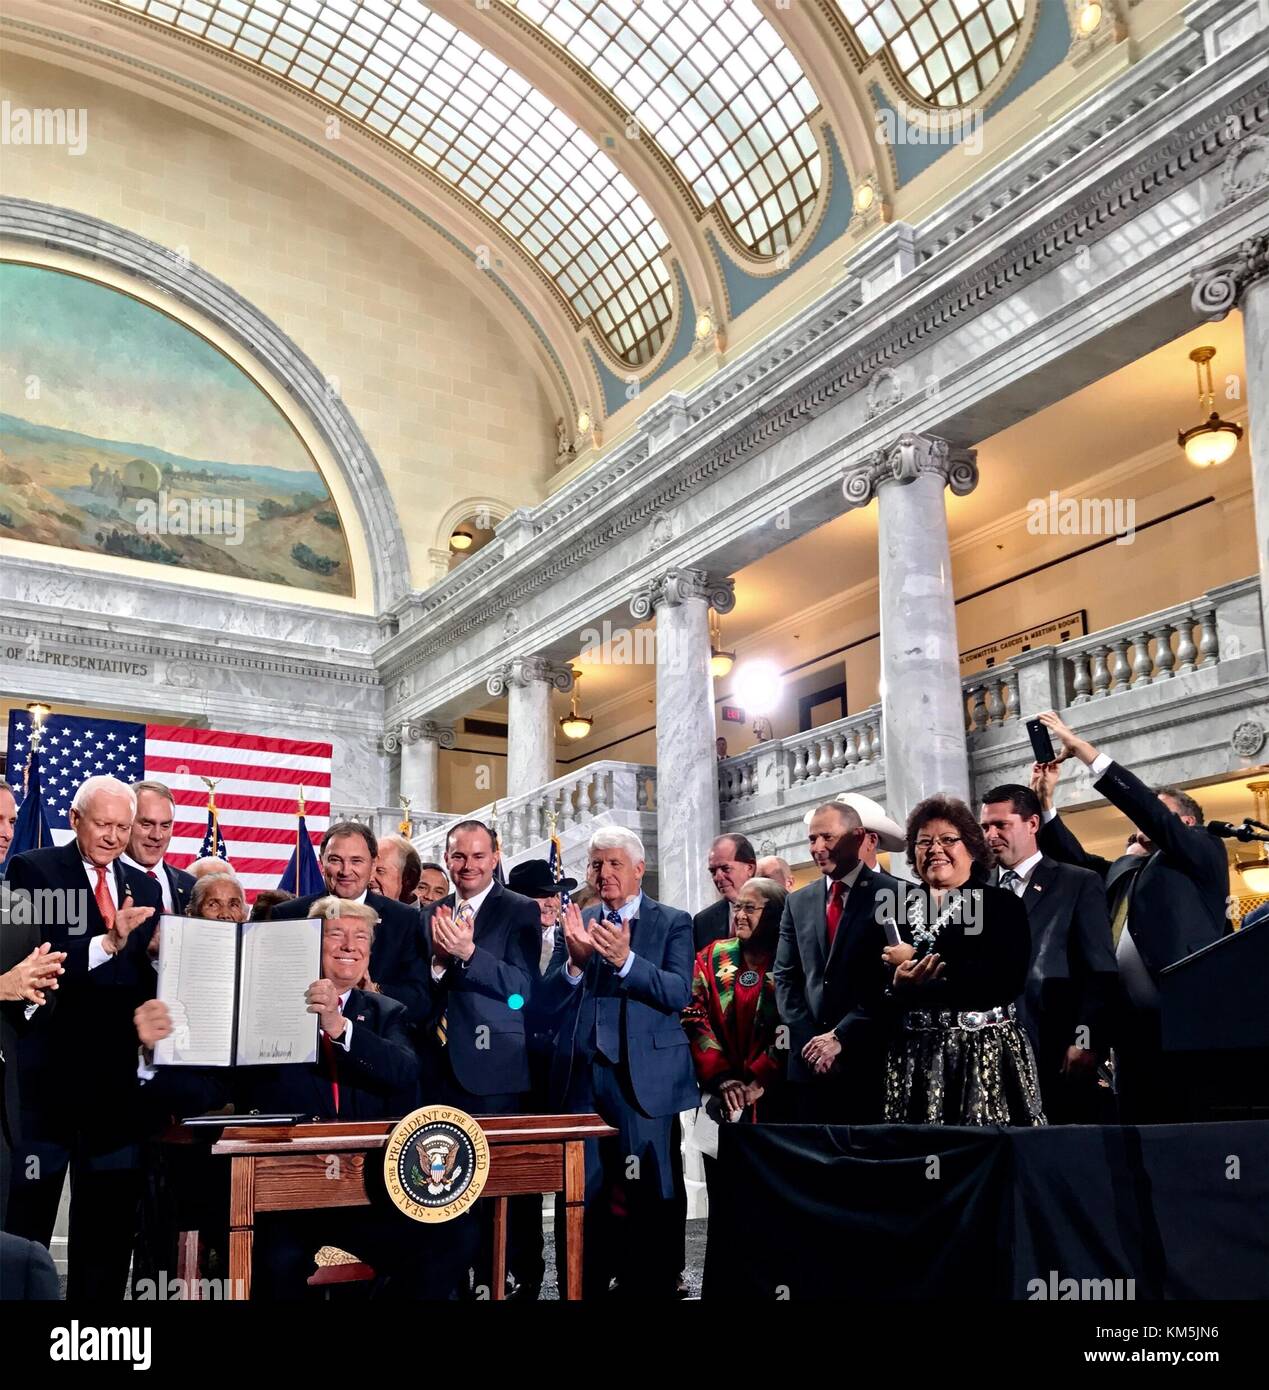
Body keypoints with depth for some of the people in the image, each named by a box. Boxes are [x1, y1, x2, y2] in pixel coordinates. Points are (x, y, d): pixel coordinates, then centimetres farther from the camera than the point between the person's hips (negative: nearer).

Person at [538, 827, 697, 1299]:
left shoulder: (673, 922, 3)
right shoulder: (578, 922, 11)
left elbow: (679, 993, -11)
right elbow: (547, 1004, 4)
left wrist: (625, 960, -25)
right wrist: (575, 961, -14)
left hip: (645, 1078, -3)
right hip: (580, 1078, 3)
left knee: (650, 1199, 1)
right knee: (580, 1198, 9)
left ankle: (652, 1286, 13)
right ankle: (583, 1287, 21)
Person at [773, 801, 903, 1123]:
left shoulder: (893, 894, -2)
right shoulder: (798, 902, 14)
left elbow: (893, 976, -9)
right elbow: (785, 977, 12)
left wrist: (841, 1036, -11)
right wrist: (809, 1040, -2)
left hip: (868, 1060, -4)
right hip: (809, 1061, 4)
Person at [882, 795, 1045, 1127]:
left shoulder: (1001, 904, 1)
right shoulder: (897, 906, 11)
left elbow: (1006, 981, -14)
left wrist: (920, 958, -12)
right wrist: (897, 987, -16)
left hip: (985, 1054, -3)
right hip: (912, 1058, 3)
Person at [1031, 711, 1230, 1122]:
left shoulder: (1205, 852, 8)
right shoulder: (1123, 869, 26)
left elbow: (1144, 806, -6)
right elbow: (1074, 861, 12)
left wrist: (1082, 748, -8)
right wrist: (1045, 800, 3)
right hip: (1132, 1026, 6)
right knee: (1139, 1126, 6)